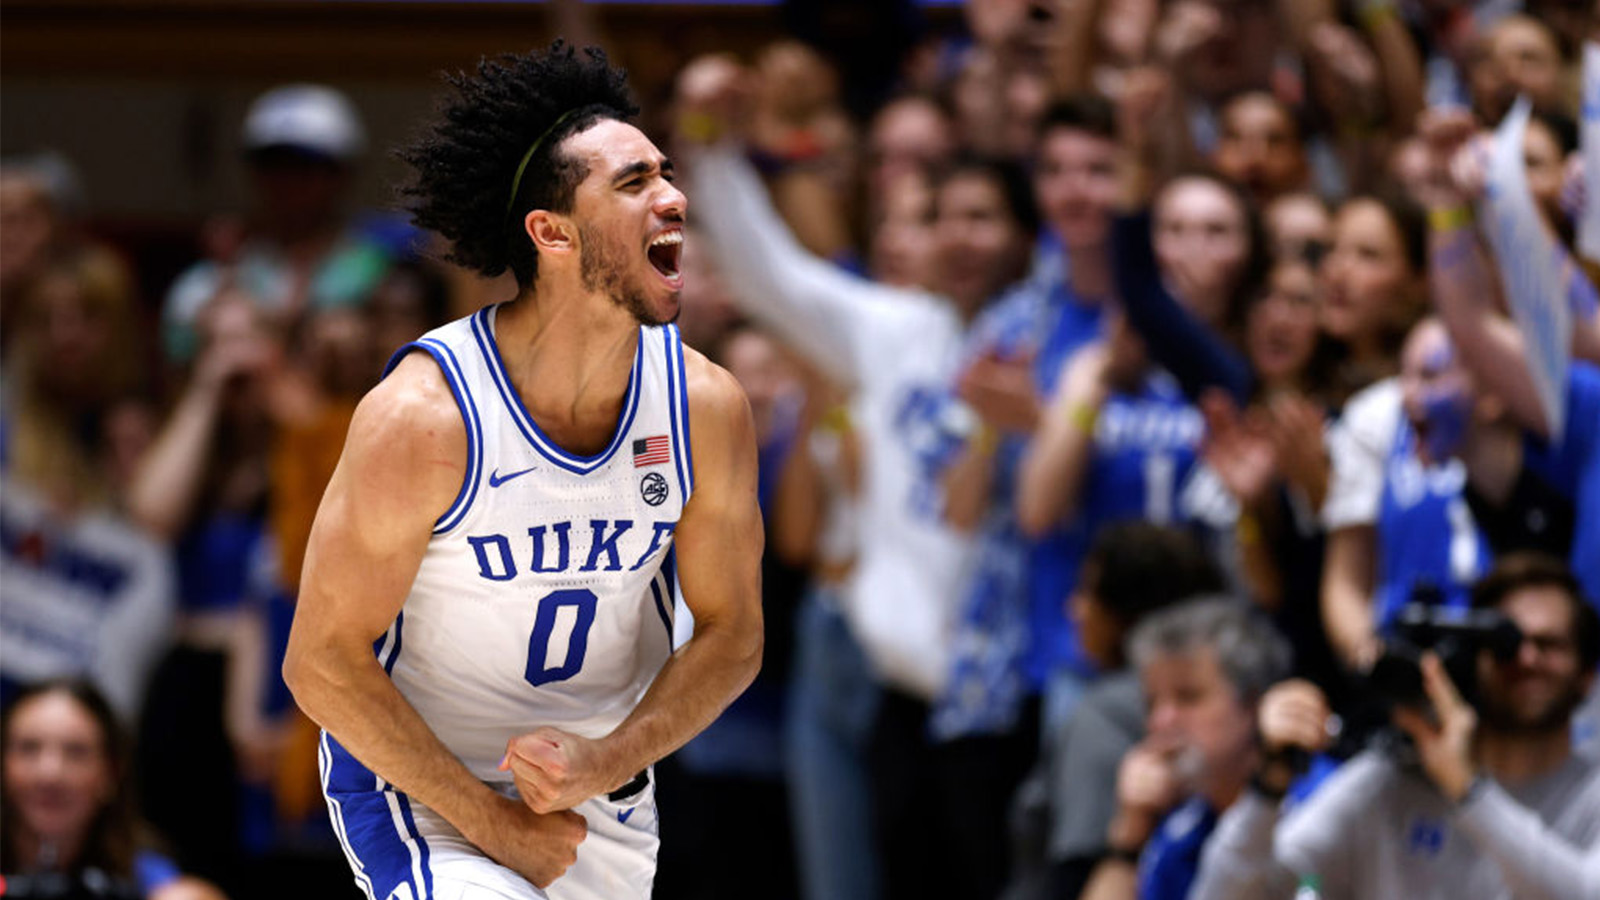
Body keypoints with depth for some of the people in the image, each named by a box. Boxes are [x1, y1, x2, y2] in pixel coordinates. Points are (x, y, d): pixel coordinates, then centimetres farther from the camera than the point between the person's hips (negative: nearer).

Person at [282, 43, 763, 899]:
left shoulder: (706, 408, -9)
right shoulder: (423, 418, -22)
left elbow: (731, 635, 1)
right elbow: (322, 661, -17)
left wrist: (606, 762, -16)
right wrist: (492, 825, -15)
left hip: (605, 793, 5)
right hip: (416, 786, -5)